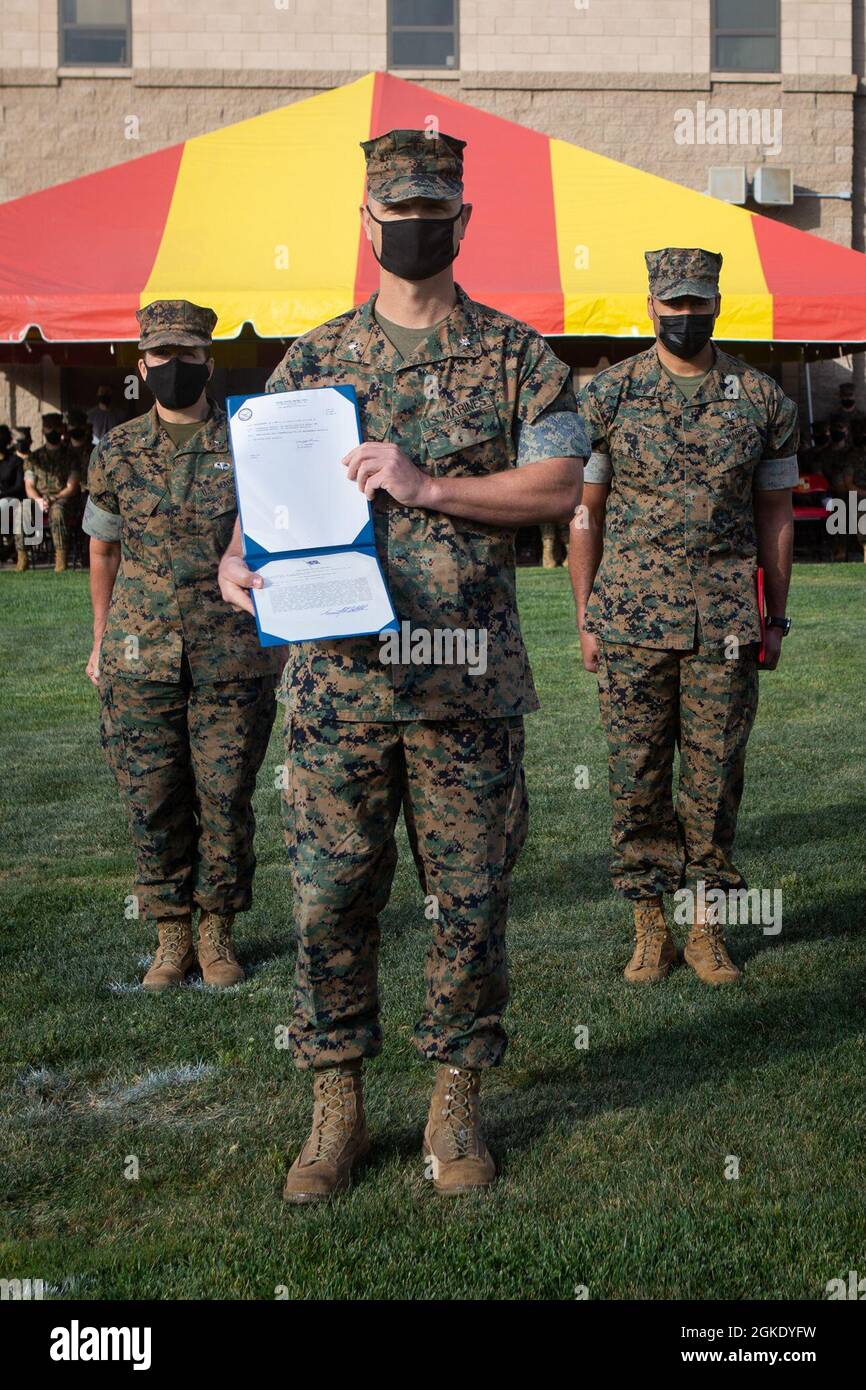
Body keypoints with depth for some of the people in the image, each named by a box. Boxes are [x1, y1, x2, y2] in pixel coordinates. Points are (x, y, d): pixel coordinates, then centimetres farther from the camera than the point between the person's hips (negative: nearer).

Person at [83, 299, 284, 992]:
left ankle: (217, 933, 19)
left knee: (226, 800, 3)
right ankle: (171, 937, 19)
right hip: (138, 660, 2)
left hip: (234, 658, -1)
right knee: (153, 804, 5)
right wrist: (102, 641, 18)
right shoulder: (116, 453, 6)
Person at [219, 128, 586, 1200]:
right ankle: (335, 1106, 19)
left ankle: (455, 1104, 22)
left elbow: (560, 485, -4)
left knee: (469, 900, 6)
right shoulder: (313, 358, 10)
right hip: (338, 674, 1)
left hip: (470, 684, -1)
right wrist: (236, 556, -14)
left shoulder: (517, 356, 6)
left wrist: (426, 485, -15)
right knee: (329, 898, 4)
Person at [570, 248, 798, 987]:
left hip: (726, 623, 1)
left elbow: (775, 516, 10)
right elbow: (585, 513, 5)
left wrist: (775, 619, 7)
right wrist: (586, 620, 2)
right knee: (638, 775, 4)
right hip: (631, 619, 0)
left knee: (716, 775, 4)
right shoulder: (608, 394, 2)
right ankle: (650, 924, 15)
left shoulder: (762, 399, 4)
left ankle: (707, 924, 16)